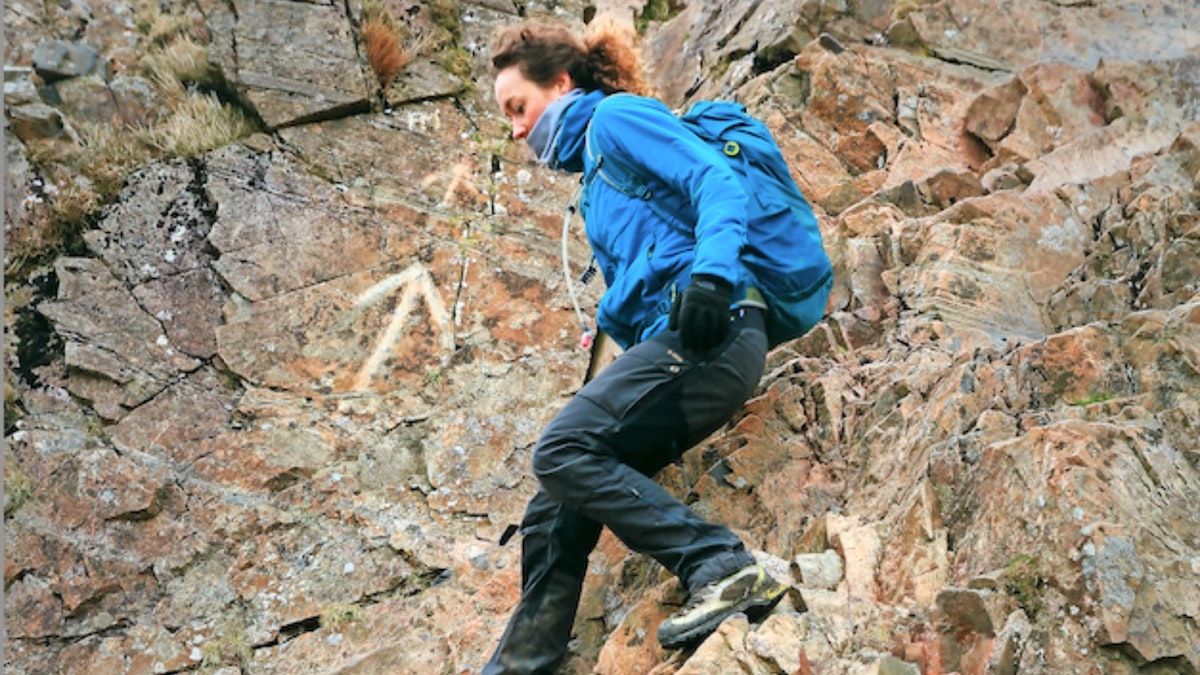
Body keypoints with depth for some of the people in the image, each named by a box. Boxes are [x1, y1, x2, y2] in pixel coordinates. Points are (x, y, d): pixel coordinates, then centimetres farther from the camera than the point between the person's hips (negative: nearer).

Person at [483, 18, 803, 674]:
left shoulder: (618, 115, 3)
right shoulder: (597, 174, 30)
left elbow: (717, 181, -12)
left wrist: (711, 274, -27)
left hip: (704, 332, -9)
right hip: (669, 346, 9)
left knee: (562, 451, -21)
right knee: (556, 505, 6)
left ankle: (724, 568, -26)